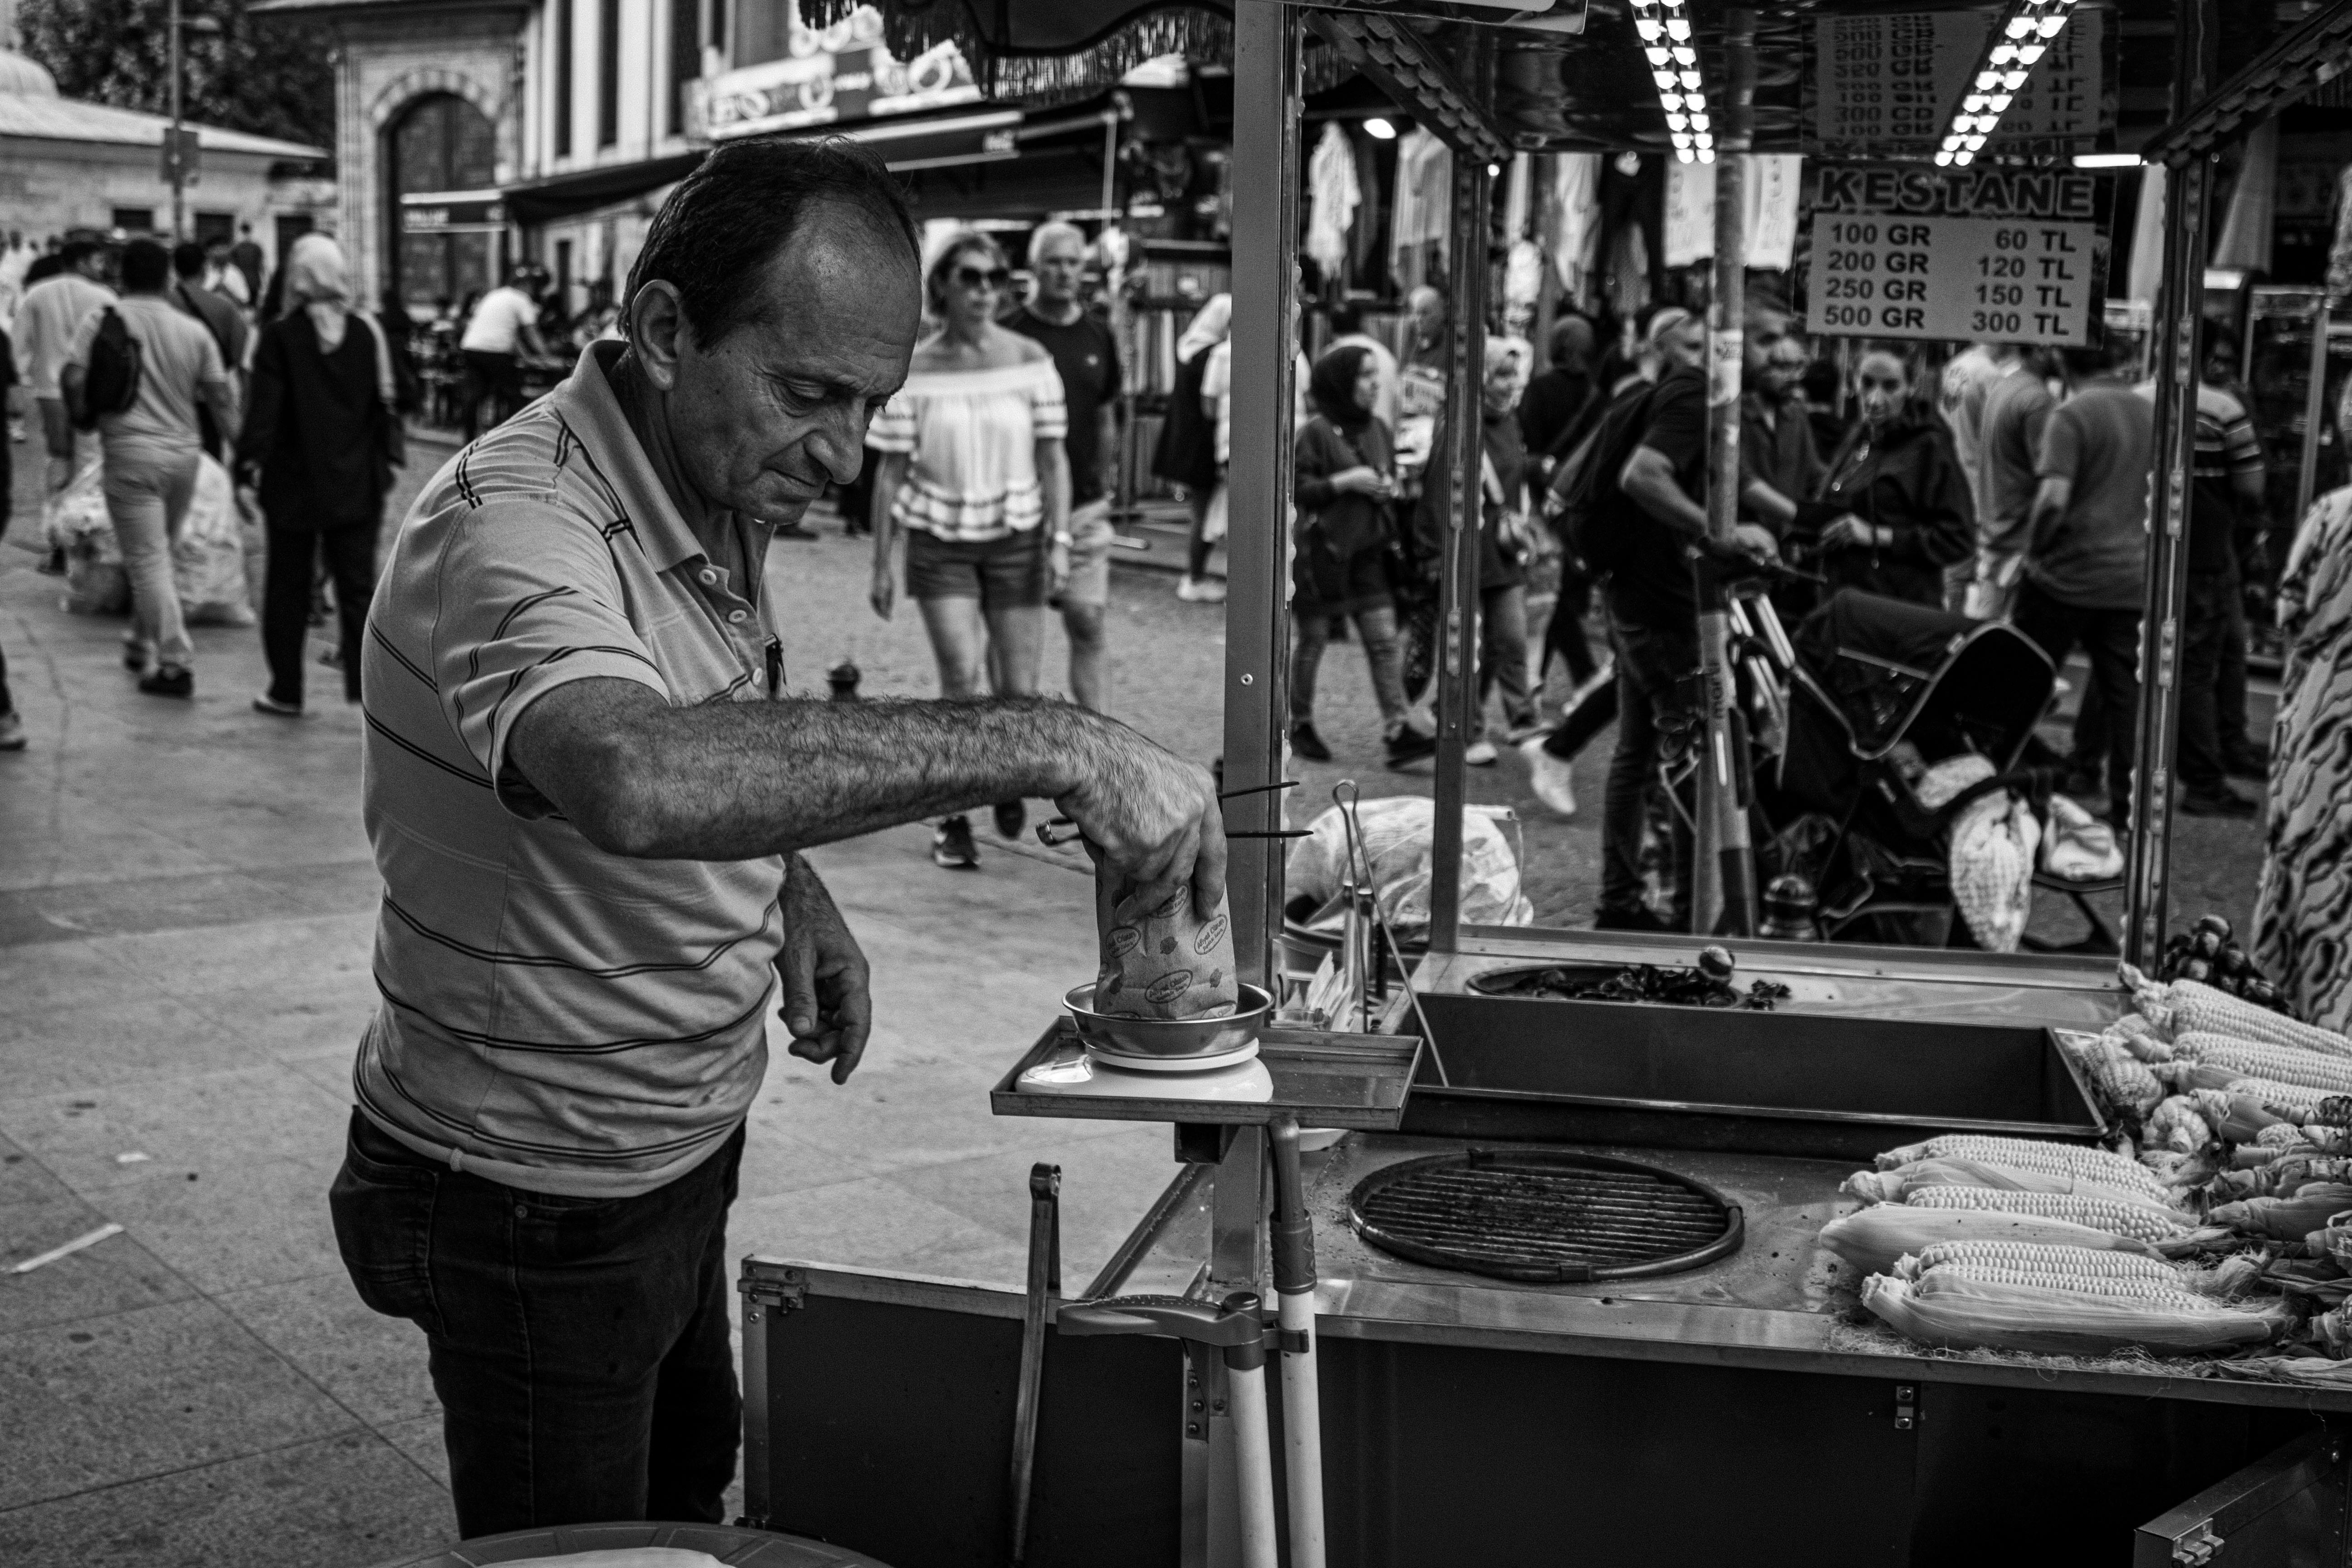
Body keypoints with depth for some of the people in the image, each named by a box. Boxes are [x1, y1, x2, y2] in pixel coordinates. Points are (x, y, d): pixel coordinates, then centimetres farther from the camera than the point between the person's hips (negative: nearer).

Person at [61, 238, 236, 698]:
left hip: (132, 452, -4)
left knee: (148, 561, -3)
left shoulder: (103, 319, -3)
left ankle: (176, 664, -8)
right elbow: (221, 398, 5)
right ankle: (144, 646, 30)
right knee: (157, 554, 20)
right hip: (185, 452, 4)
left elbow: (75, 381, -10)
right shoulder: (194, 331, 5)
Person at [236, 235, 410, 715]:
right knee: (359, 586, 3)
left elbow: (263, 409, -13)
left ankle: (287, 691, 16)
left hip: (294, 484, -2)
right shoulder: (368, 332, -1)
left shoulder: (280, 336, -9)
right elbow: (386, 405, 3)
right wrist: (382, 469, 12)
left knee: (288, 588, 10)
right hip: (356, 485, 2)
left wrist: (248, 468, -9)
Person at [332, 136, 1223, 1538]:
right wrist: (1048, 745, -51)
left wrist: (794, 890, -4)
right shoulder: (513, 528, -30)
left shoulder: (719, 490, -1)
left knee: (691, 1479, 27)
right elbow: (635, 777, -52)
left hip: (676, 1153, 8)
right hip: (537, 1208, -8)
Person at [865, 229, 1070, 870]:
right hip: (939, 540, -1)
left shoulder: (1030, 360, -2)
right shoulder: (913, 371, -4)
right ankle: (952, 818, 4)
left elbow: (1053, 457, 0)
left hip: (1015, 537, 1)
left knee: (1018, 693, 1)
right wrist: (881, 564, -1)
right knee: (960, 680, -12)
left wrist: (1060, 539, -9)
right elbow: (891, 472, 0)